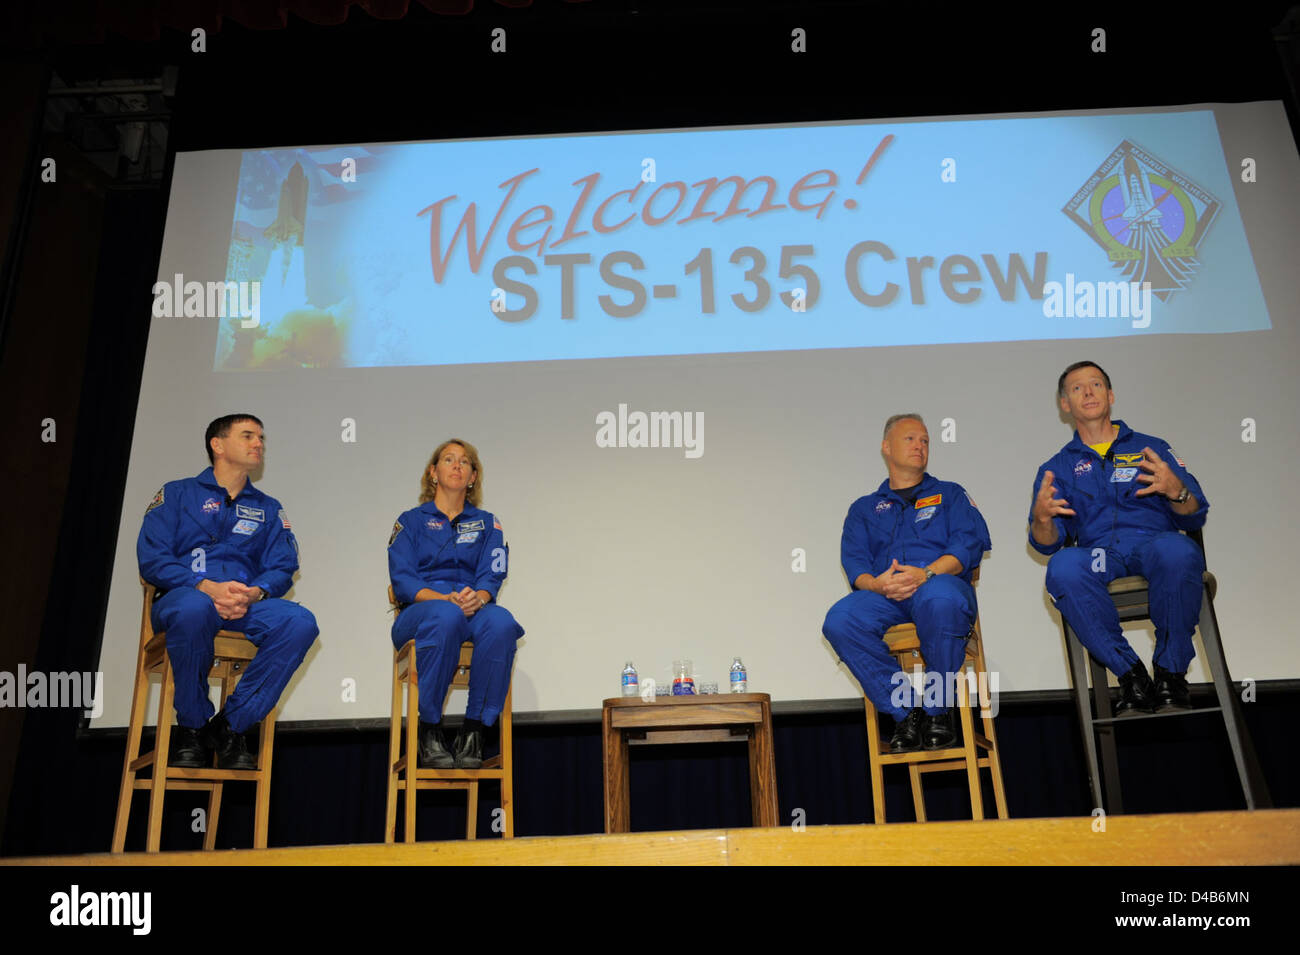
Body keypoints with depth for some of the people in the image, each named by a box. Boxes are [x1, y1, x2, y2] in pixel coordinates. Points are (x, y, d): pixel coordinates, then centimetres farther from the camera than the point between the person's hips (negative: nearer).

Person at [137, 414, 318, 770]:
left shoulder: (268, 509, 21)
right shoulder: (177, 494, 13)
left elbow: (282, 568, 8)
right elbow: (152, 559, -1)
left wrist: (254, 593, -15)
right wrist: (208, 587, -17)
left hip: (245, 604, 3)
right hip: (183, 598, -2)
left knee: (300, 621, -29)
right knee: (195, 607, -40)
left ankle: (230, 726, -16)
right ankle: (191, 728, -18)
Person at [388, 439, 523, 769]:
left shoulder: (486, 523, 21)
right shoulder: (411, 521, 16)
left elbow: (493, 575, 6)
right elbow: (402, 580, 2)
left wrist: (477, 597, -19)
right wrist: (445, 599, -18)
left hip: (473, 608, 2)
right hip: (419, 614, -1)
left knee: (501, 622, -36)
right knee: (447, 616, -40)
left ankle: (473, 730, -26)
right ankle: (429, 730, -26)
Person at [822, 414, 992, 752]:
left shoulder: (950, 494, 23)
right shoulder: (864, 508, 26)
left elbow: (971, 544, 4)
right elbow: (854, 562, 10)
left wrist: (927, 573, -14)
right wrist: (876, 584, -14)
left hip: (940, 585, -2)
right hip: (884, 597, 2)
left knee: (939, 598, -40)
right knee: (839, 620, -31)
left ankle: (936, 709, -18)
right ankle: (906, 709, -16)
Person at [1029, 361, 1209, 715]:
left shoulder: (1152, 448, 20)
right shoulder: (1057, 468, 20)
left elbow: (1195, 518, 9)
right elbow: (1047, 544, 8)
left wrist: (1176, 490, -14)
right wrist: (1041, 518, -17)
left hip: (1154, 543, 0)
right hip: (1098, 555, 0)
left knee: (1177, 550, -37)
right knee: (1063, 567, -35)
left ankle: (1171, 674, -18)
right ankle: (1132, 676, -21)